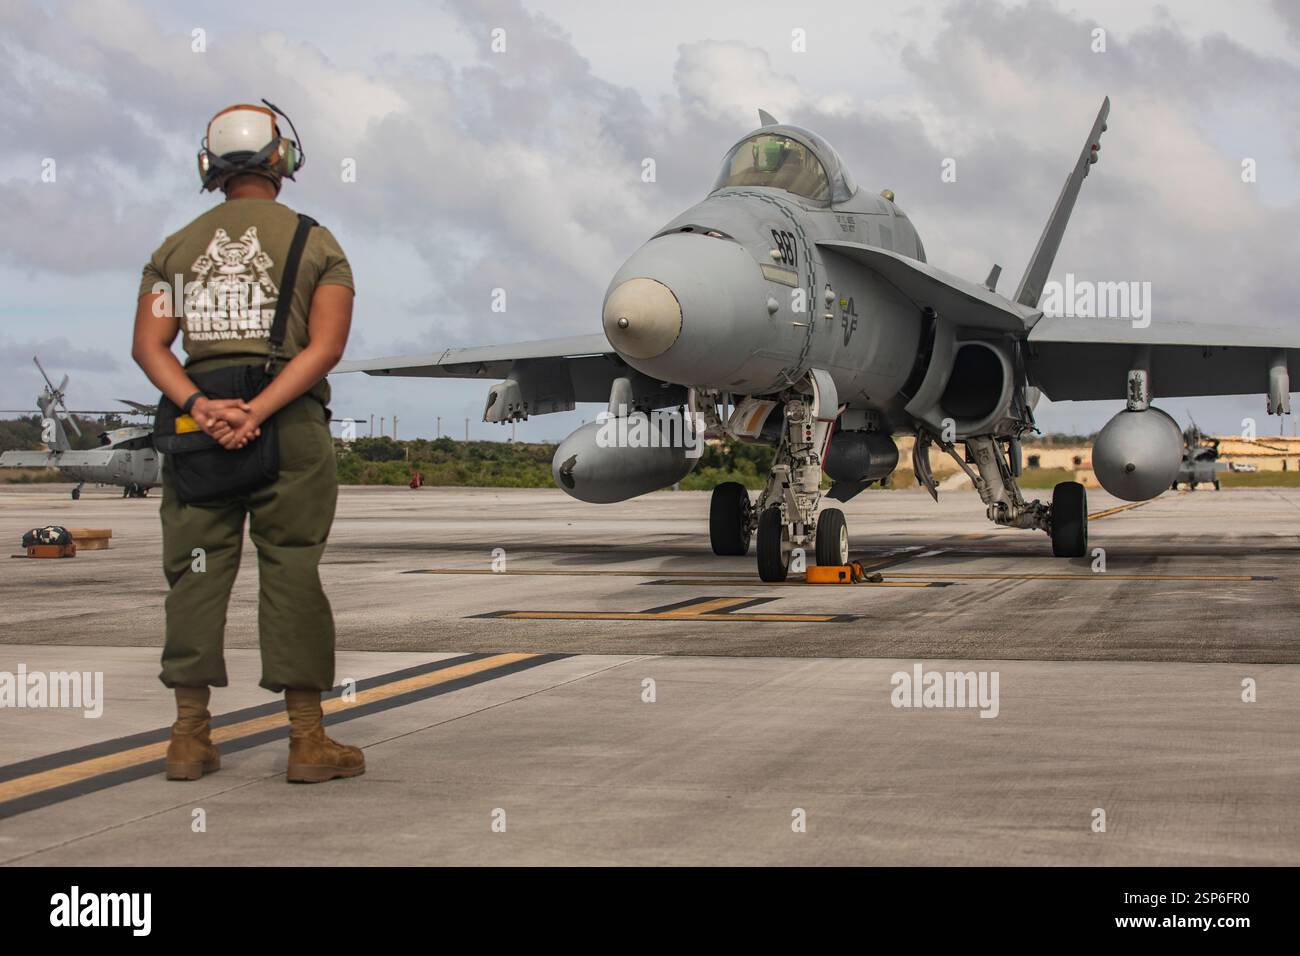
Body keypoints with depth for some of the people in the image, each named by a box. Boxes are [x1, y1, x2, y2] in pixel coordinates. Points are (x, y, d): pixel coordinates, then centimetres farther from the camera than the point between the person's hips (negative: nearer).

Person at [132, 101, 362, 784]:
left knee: (196, 574, 6)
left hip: (198, 417, 3)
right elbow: (325, 347, -10)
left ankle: (190, 738, 7)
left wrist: (201, 407, -12)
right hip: (291, 424, -2)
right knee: (292, 574, 0)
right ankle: (307, 741, 1)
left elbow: (149, 346, -1)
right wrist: (258, 413, -16)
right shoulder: (315, 243, 3)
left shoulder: (176, 248, 11)